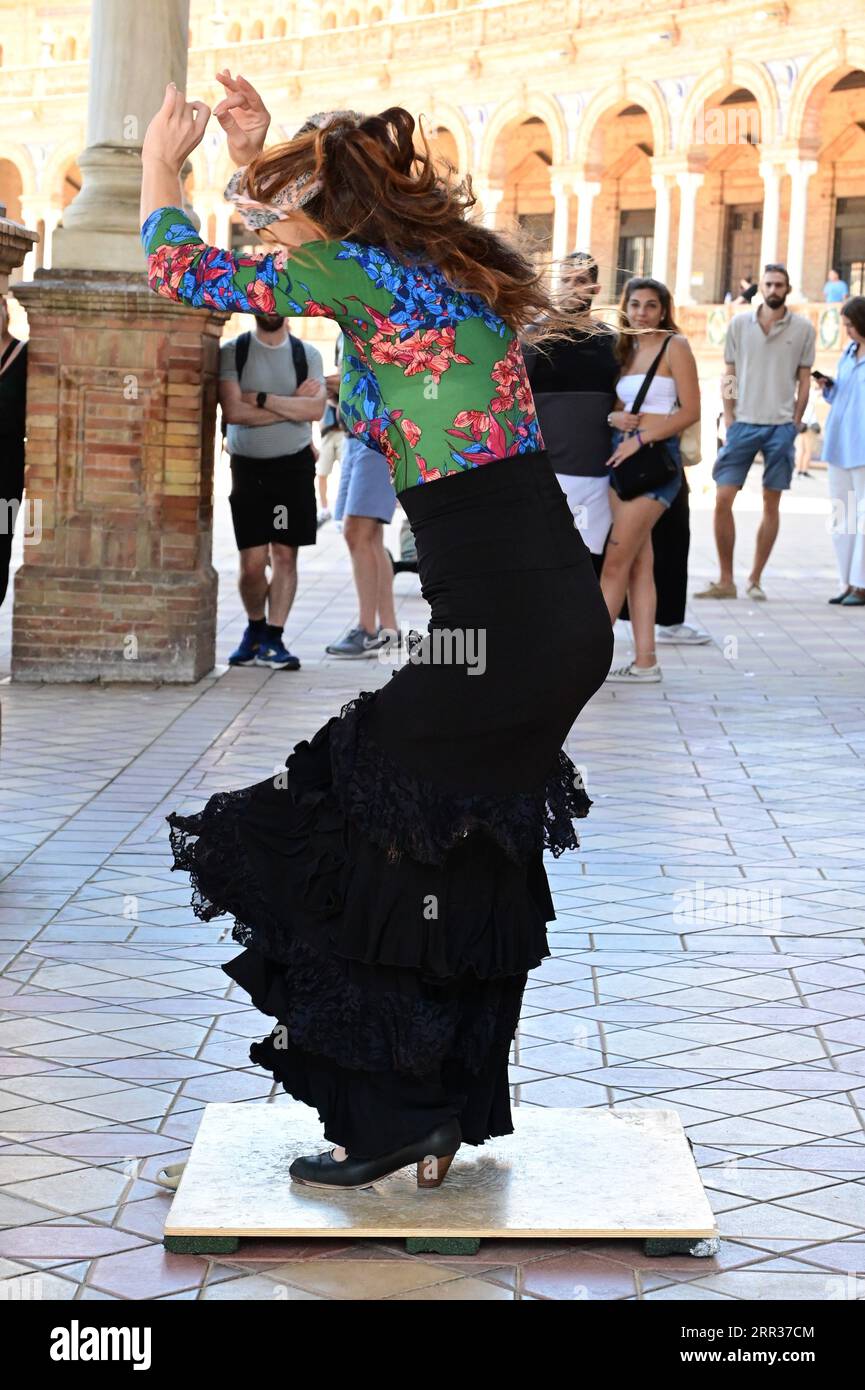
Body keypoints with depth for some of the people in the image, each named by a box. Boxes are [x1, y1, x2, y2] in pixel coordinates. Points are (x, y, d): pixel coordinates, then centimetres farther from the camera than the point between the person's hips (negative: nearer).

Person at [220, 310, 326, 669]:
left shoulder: (307, 354, 5)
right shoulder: (232, 352, 1)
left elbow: (316, 409, -9)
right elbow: (232, 411, -13)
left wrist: (261, 399, -14)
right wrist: (292, 404, -9)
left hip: (294, 464, 1)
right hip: (248, 465, -1)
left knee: (285, 554, -1)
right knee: (252, 562, -2)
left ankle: (273, 639, 7)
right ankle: (255, 628, 21)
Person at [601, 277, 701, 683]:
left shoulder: (675, 346, -4)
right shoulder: (626, 349, 16)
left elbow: (691, 411, -10)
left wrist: (641, 437, -16)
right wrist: (615, 418, -7)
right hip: (622, 456, 7)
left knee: (616, 561, -9)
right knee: (639, 564, 6)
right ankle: (644, 661, 7)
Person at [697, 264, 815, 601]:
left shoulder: (802, 328, 2)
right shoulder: (739, 324, 5)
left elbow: (804, 380, 7)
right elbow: (729, 375, 9)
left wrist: (794, 424, 1)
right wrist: (729, 419, 3)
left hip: (781, 427, -1)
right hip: (743, 424, 1)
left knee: (771, 504, 3)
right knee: (722, 500, -6)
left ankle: (755, 579, 12)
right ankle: (725, 580, 3)